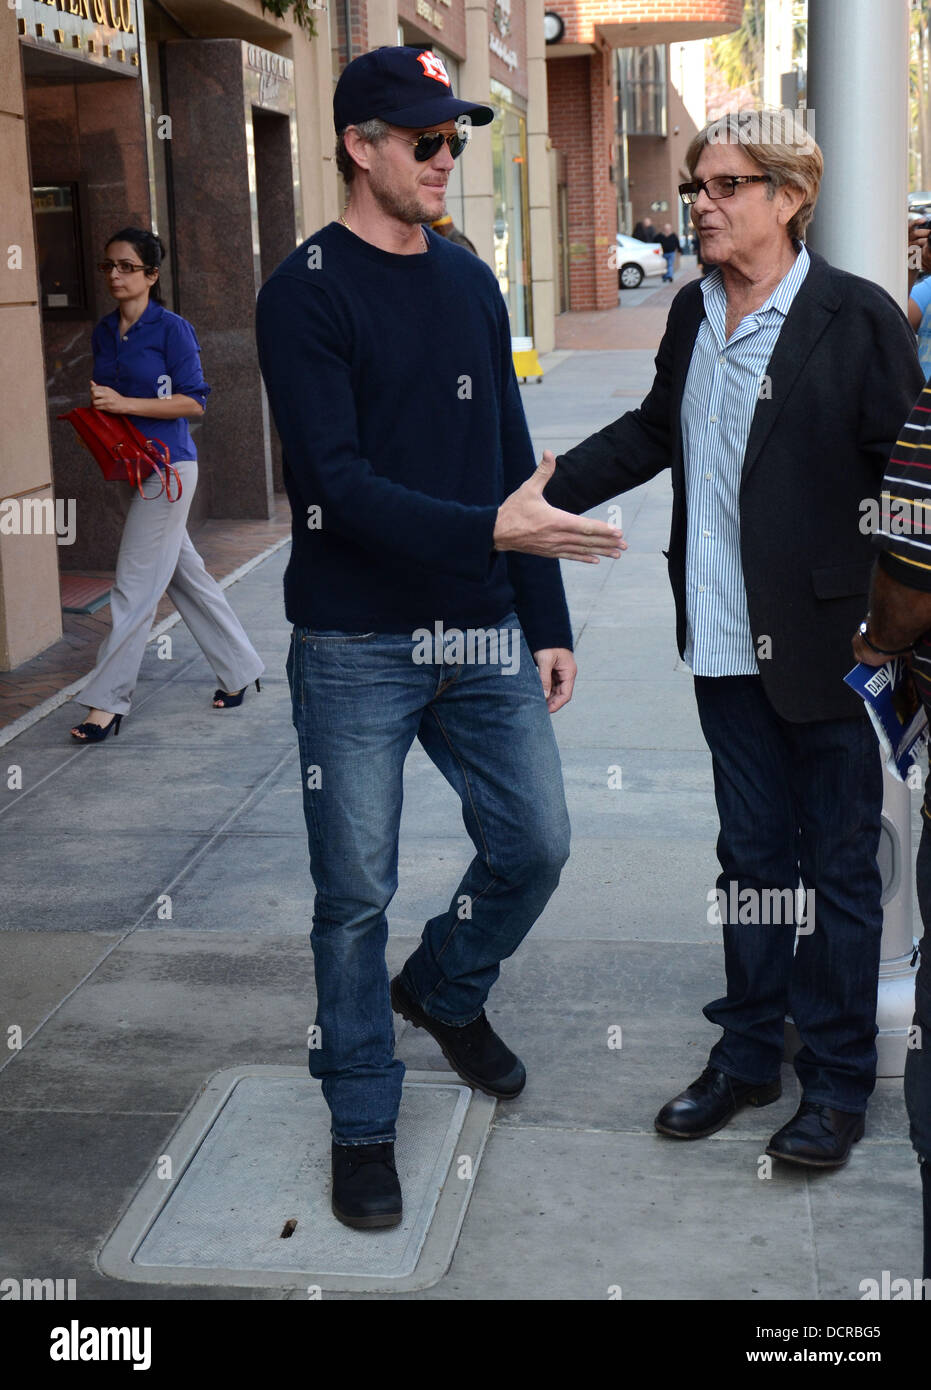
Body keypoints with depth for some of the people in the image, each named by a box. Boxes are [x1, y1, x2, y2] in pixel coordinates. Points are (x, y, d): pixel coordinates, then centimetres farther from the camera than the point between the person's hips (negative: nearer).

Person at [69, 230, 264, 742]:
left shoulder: (171, 329, -9)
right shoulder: (103, 331, 12)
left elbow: (194, 402, -13)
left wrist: (125, 405, -19)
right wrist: (95, 408, -1)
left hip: (166, 466, -7)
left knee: (135, 585, -7)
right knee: (185, 575, 13)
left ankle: (107, 701, -3)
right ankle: (239, 670, 25)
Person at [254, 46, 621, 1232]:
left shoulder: (470, 283, 11)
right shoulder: (306, 292, -8)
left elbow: (512, 459, 14)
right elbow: (337, 480, -18)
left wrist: (546, 624, 13)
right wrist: (494, 532, -28)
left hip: (484, 640, 6)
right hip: (356, 651, -5)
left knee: (534, 842, 9)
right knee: (356, 891, 3)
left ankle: (445, 990, 39)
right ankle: (362, 1121, 21)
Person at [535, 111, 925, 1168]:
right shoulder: (693, 311, 9)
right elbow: (654, 431, 22)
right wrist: (551, 486, 13)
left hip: (825, 641, -6)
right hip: (725, 642, 6)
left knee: (838, 865, 7)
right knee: (752, 851, 17)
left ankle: (838, 1080, 22)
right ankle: (749, 1053, 32)